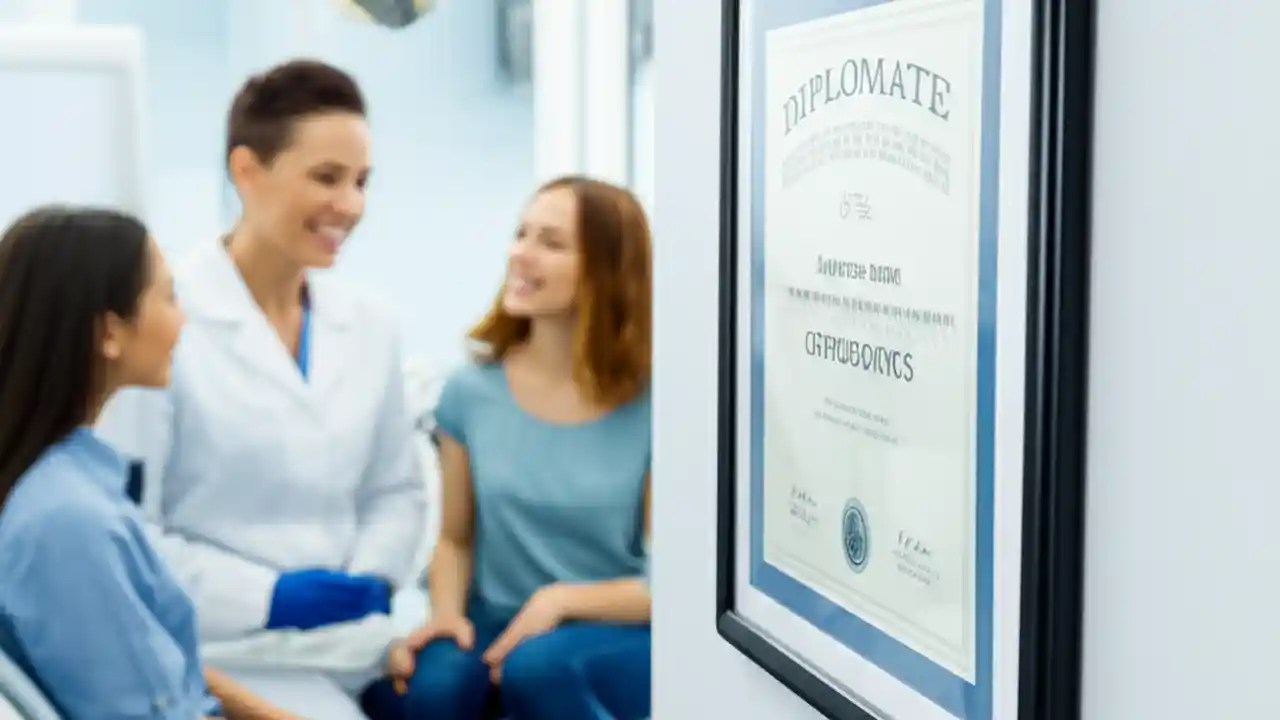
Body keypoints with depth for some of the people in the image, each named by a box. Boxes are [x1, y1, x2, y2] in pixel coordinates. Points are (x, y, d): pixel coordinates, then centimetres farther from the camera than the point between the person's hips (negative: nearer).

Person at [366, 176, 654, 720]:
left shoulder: (650, 404, -8)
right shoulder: (472, 390, 2)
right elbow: (456, 538, 11)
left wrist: (562, 600, -18)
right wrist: (446, 613, -9)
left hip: (616, 639, -2)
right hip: (498, 629, 2)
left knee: (538, 667, -36)